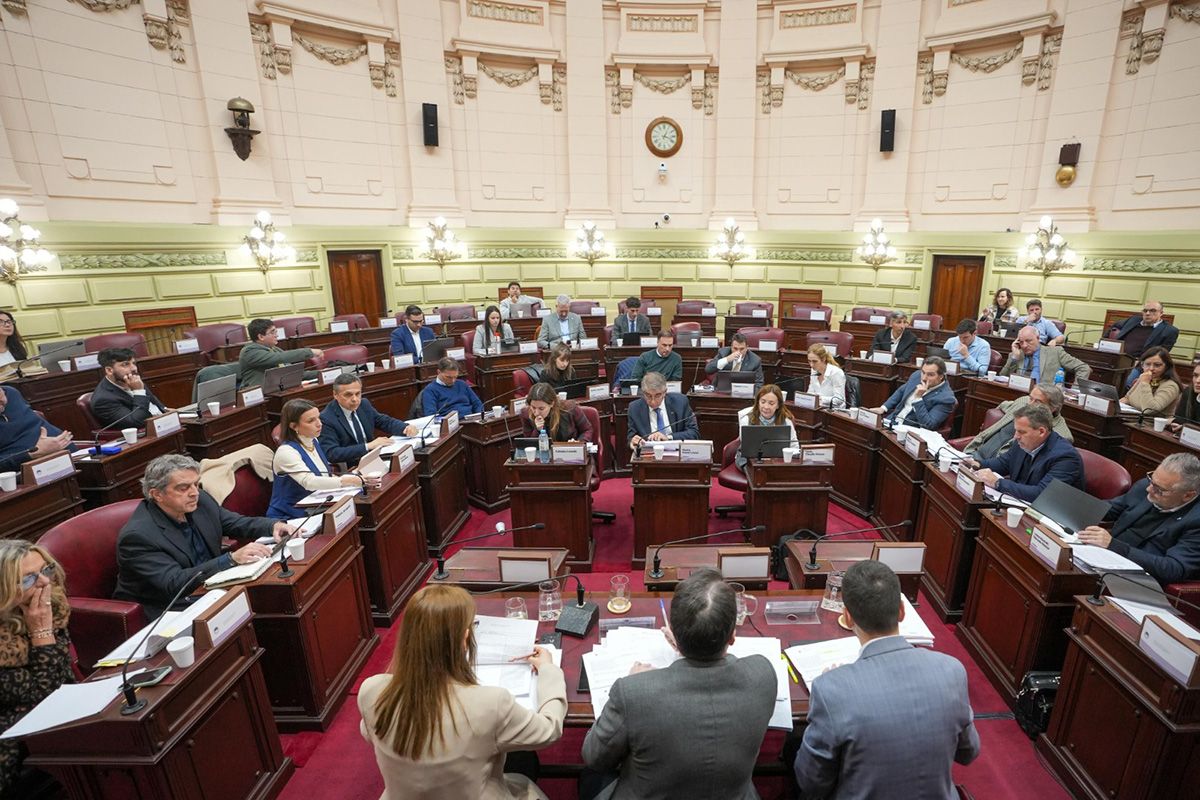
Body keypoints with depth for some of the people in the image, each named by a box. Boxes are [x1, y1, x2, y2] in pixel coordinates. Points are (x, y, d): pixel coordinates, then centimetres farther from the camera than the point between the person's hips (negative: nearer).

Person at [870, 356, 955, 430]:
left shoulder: (946, 398, -17)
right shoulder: (917, 375, 1)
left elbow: (928, 425, -24)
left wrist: (918, 398, -27)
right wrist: (883, 408, 7)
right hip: (892, 422, 7)